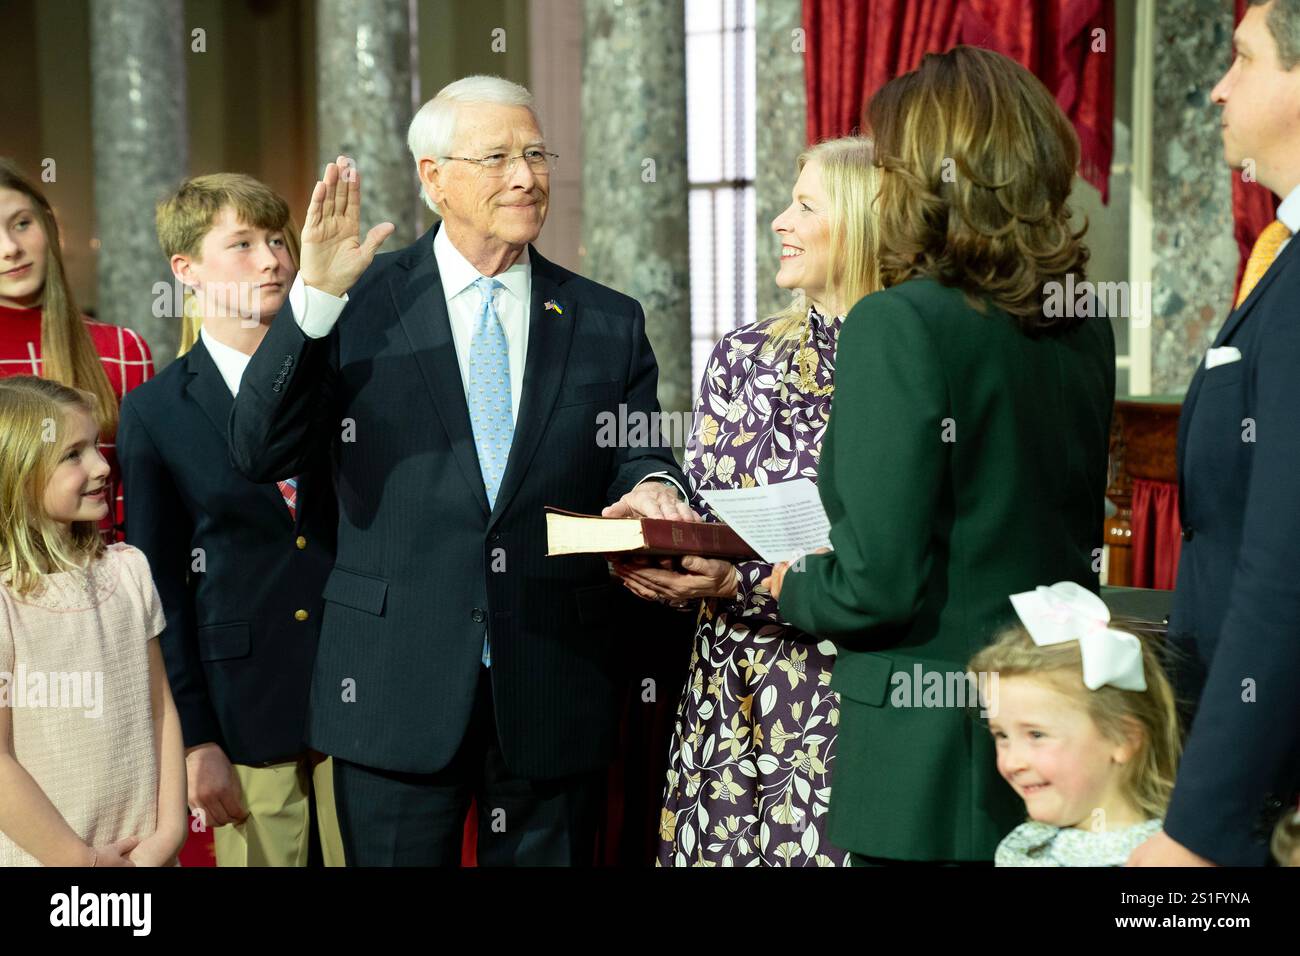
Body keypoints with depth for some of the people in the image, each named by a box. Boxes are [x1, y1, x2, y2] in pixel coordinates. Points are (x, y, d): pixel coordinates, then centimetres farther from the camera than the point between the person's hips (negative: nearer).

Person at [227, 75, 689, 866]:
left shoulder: (609, 323, 7)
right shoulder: (361, 303, 0)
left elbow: (639, 458, 7)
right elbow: (259, 453, -8)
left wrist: (651, 487, -17)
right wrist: (314, 295, -19)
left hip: (556, 701, 2)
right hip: (398, 693, -2)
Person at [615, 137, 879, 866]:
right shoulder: (745, 354, 7)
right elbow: (693, 513, 9)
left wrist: (741, 582, -21)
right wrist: (642, 553, -11)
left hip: (837, 700, -5)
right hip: (729, 693, 5)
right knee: (712, 846, 10)